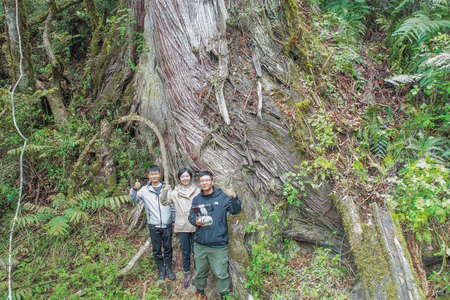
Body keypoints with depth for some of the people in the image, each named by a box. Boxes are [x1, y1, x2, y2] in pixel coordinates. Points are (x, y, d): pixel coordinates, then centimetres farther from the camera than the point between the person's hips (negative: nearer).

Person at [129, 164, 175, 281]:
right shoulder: (145, 190, 1)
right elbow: (134, 199, -9)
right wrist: (134, 189, -28)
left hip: (167, 224, 0)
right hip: (153, 225, 0)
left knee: (168, 247, 10)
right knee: (156, 249, 10)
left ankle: (168, 267, 29)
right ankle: (161, 269, 26)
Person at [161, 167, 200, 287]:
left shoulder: (197, 191, 1)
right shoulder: (175, 192, 3)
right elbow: (165, 202, -4)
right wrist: (164, 191, -19)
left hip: (195, 226, -1)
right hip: (182, 226, 1)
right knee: (185, 251, 11)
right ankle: (187, 273, 29)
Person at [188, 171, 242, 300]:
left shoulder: (222, 197, -3)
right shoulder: (197, 199, 9)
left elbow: (236, 211, -12)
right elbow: (191, 216, 5)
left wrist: (234, 198, -31)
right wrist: (196, 221, -18)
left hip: (218, 245, -3)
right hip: (200, 245, 4)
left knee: (221, 274, 2)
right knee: (200, 272, 17)